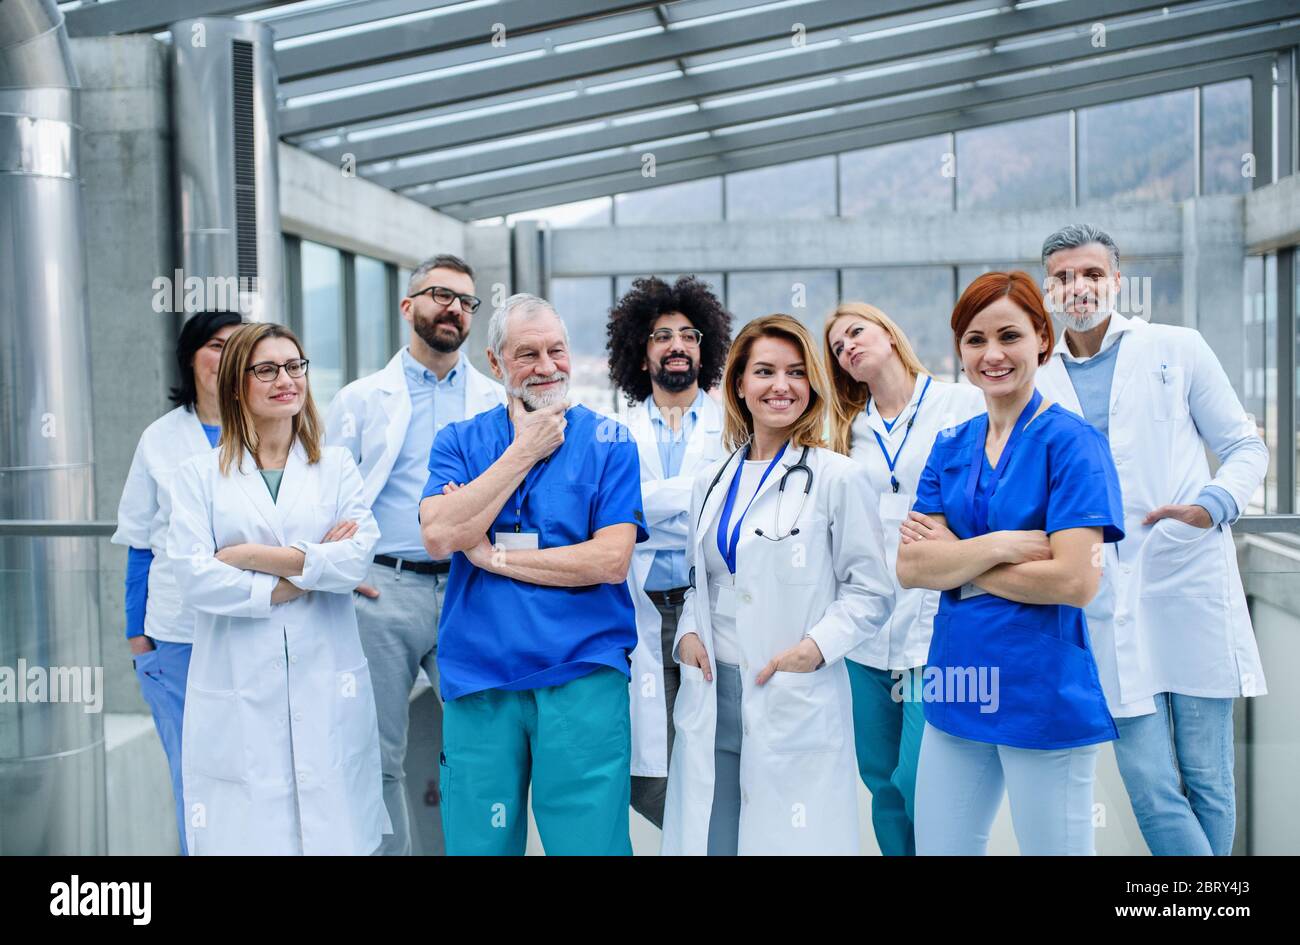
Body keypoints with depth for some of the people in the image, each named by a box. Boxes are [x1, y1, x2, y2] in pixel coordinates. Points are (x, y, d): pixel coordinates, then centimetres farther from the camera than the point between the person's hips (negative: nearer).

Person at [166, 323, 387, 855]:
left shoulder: (336, 465, 10)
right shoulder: (198, 475, 5)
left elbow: (358, 556, -5)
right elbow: (194, 578, -8)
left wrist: (254, 556, -9)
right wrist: (313, 570, -7)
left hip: (327, 684, 1)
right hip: (237, 691, -1)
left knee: (336, 831, 3)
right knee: (245, 834, 0)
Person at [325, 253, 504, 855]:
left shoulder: (496, 403, 10)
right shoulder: (361, 400, 9)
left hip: (469, 588, 1)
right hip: (382, 589, 0)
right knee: (379, 754, 6)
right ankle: (387, 850, 19)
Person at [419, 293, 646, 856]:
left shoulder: (608, 441, 2)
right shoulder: (459, 442, 8)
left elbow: (611, 560, -9)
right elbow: (439, 536, -9)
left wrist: (493, 555, -8)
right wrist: (524, 450, -6)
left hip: (582, 678, -2)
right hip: (477, 682, 2)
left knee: (588, 841, 1)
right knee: (478, 845, 11)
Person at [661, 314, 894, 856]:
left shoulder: (836, 477, -5)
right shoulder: (711, 484, 12)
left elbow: (871, 592, -4)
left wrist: (815, 647, -17)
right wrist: (689, 633, 2)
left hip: (796, 704, -5)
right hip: (712, 698, 5)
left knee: (788, 840, 1)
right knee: (711, 839, 9)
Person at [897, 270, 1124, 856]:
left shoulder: (1070, 442, -9)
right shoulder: (951, 449, 8)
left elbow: (1074, 582, -19)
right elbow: (910, 567, -2)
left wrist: (956, 557, -9)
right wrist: (1002, 545, -16)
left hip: (1045, 693, -5)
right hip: (957, 689, 6)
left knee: (1052, 848, 7)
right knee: (936, 847, 14)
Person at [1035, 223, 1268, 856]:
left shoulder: (1177, 349, 7)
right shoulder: (1037, 381, 10)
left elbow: (1246, 448, 8)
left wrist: (1213, 504, -12)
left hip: (1190, 588, -1)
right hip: (1106, 607, 1)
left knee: (1206, 780, 5)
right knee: (1150, 786, -3)